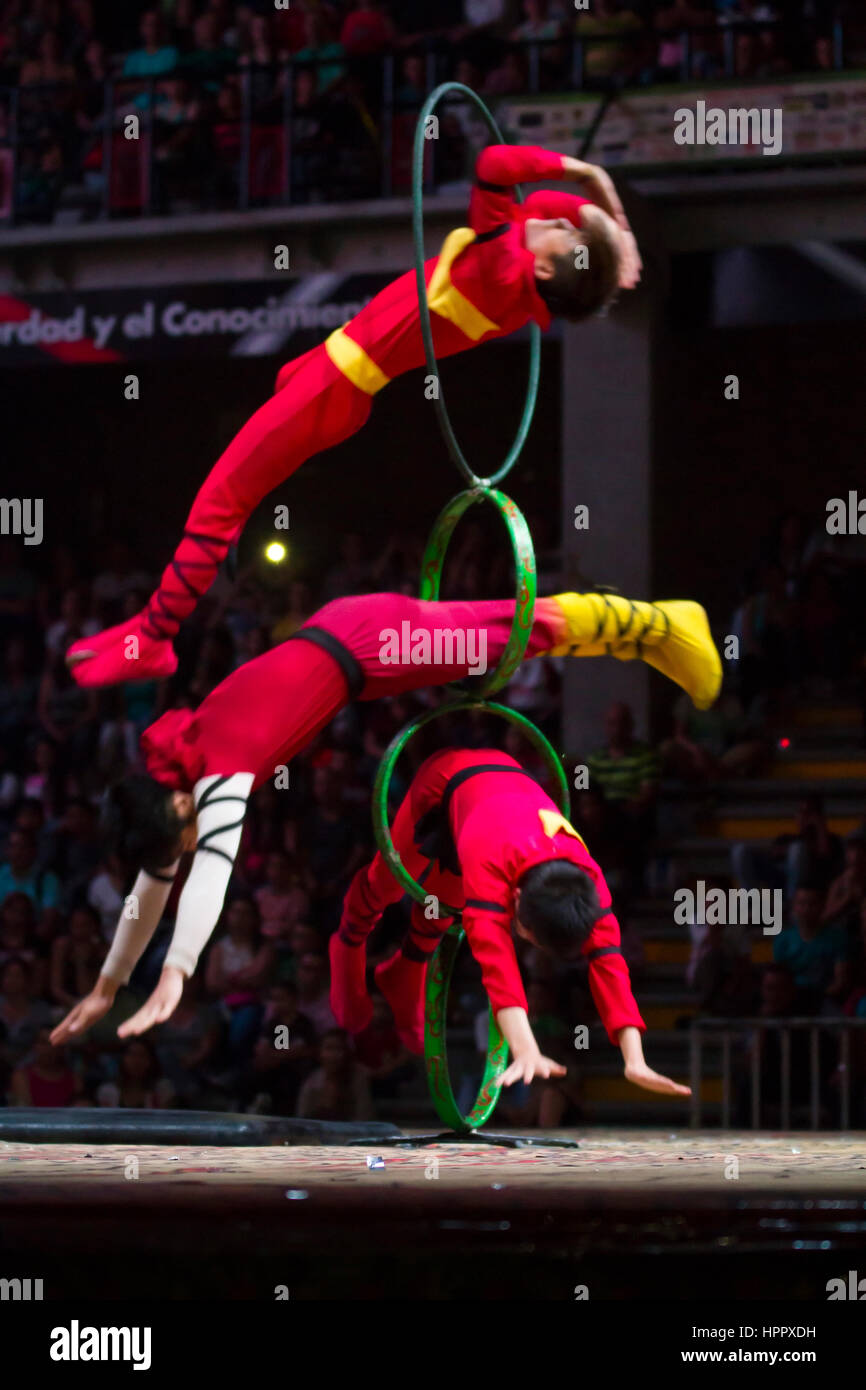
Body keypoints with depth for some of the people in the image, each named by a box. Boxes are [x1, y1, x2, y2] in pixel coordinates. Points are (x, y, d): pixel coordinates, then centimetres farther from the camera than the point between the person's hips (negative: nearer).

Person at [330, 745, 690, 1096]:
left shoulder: (588, 878, -38)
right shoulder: (490, 860, -50)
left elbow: (609, 962, -42)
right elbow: (495, 957, -59)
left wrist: (634, 1062, -53)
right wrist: (527, 1053, -70)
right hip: (446, 781, -3)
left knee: (446, 902, 18)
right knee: (388, 882, 19)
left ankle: (403, 974, 49)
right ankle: (349, 943, 52)